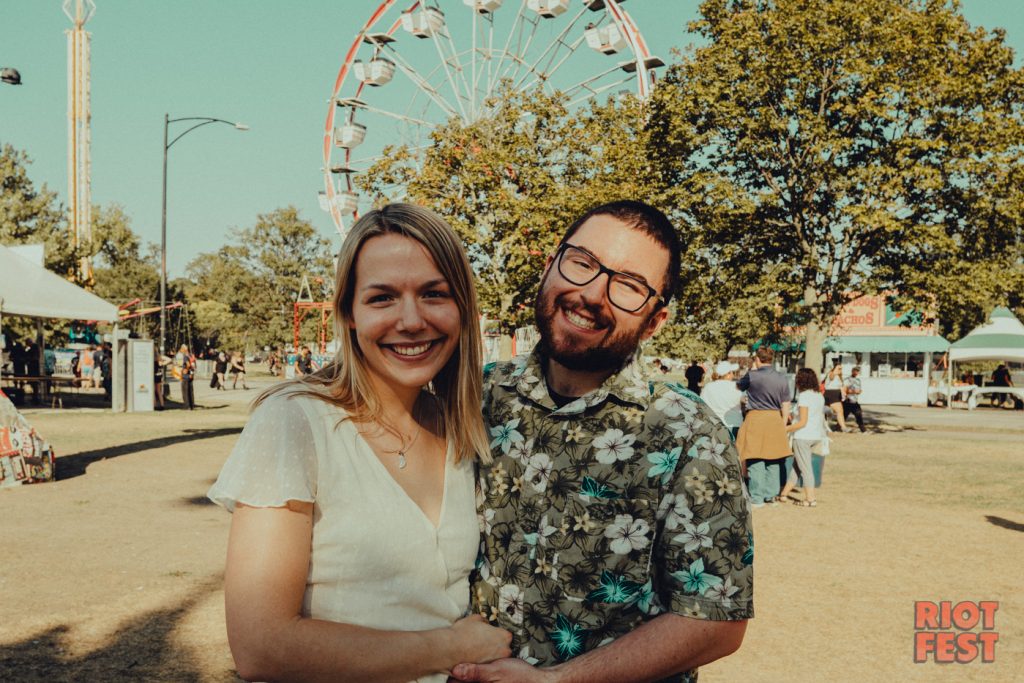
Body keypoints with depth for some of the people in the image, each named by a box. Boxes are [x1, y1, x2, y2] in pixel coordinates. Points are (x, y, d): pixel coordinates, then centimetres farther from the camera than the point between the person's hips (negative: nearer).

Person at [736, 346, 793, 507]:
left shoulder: (752, 376, -11)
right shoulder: (783, 379, 4)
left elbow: (738, 386, 9)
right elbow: (785, 406, 6)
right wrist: (783, 425, 14)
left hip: (756, 418, -5)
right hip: (775, 419, 5)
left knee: (755, 460, 0)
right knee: (773, 460, 14)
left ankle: (757, 498, 3)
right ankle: (771, 494, 22)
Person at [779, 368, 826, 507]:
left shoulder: (804, 396, -15)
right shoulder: (819, 396, 10)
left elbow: (803, 422, -18)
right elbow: (822, 417, 13)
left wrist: (785, 429, -13)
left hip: (803, 436, -9)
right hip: (816, 435, 9)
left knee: (805, 467, 0)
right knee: (797, 465, 15)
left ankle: (810, 499, 3)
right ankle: (784, 493, 22)